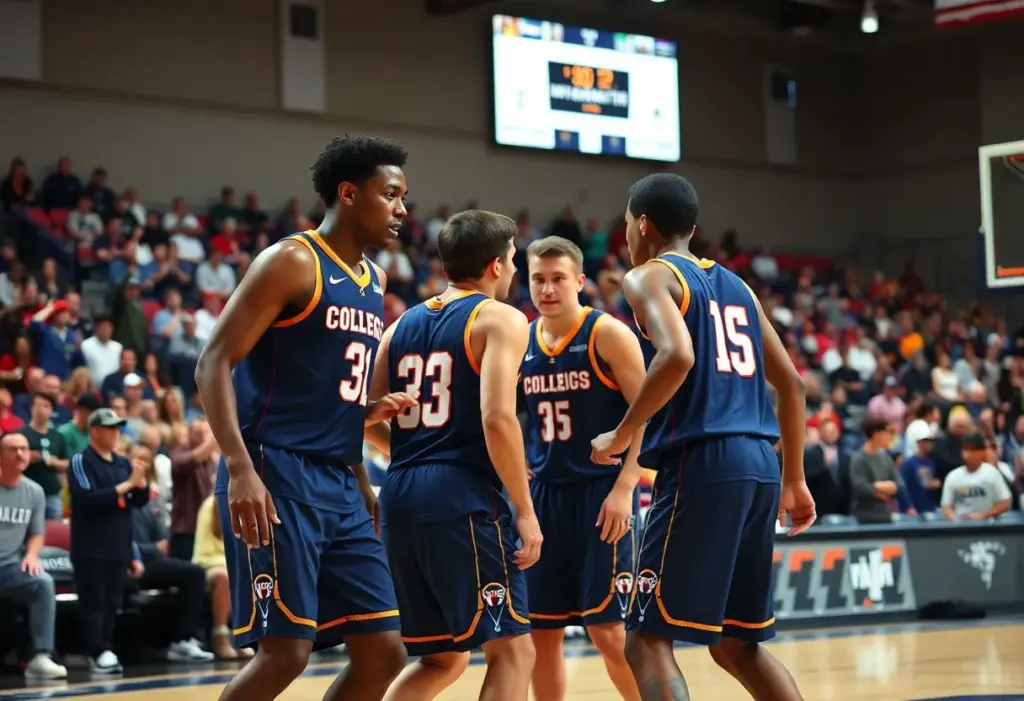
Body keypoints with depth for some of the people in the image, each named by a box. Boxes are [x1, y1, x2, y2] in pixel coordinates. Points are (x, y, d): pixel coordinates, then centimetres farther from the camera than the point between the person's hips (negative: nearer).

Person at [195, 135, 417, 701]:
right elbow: (214, 364, -14)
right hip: (277, 477, -8)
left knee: (383, 654, 3)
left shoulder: (373, 283, 18)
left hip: (339, 486, 8)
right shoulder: (293, 262, -7)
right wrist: (240, 469, -25)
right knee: (285, 651, -13)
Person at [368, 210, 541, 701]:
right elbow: (497, 418, -15)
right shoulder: (500, 319, -2)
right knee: (511, 650, -1)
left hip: (400, 496, 7)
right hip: (463, 497, -7)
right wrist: (525, 509, -10)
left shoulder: (402, 325, 17)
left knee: (442, 660, 18)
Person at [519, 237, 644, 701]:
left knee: (608, 629, -11)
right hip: (544, 493, 6)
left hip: (602, 492, -6)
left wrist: (624, 488, -20)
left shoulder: (608, 335, -8)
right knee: (541, 631, 6)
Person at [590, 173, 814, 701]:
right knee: (738, 644, 17)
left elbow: (677, 357, -20)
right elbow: (791, 384, 22)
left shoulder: (650, 276, 0)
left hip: (701, 465, -8)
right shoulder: (734, 285, 22)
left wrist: (621, 435, -9)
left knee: (647, 640, -3)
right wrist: (793, 480, 27)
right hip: (758, 464, 8)